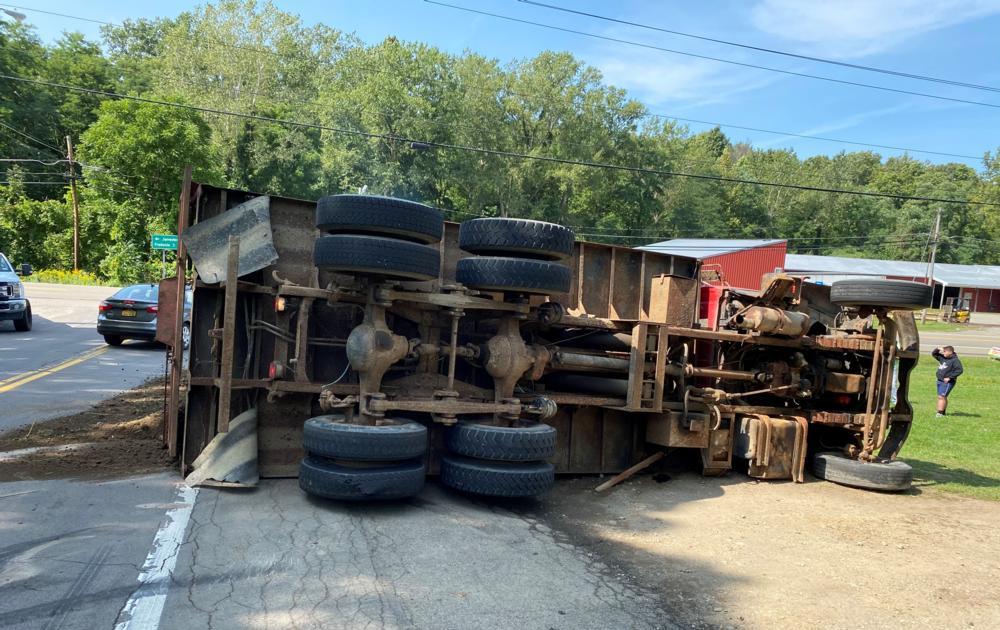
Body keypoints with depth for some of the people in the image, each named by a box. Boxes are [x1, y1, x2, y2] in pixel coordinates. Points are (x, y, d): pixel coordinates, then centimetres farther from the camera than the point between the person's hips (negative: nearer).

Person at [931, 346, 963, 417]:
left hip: (947, 382, -8)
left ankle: (940, 413, -12)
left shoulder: (955, 360, -12)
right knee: (942, 397, 15)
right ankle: (943, 412, 24)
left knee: (941, 397, -12)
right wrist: (938, 350, 0)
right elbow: (933, 354, 22)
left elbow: (960, 370, -19)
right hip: (939, 381, 8)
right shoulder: (942, 358, 9)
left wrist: (949, 377, -20)